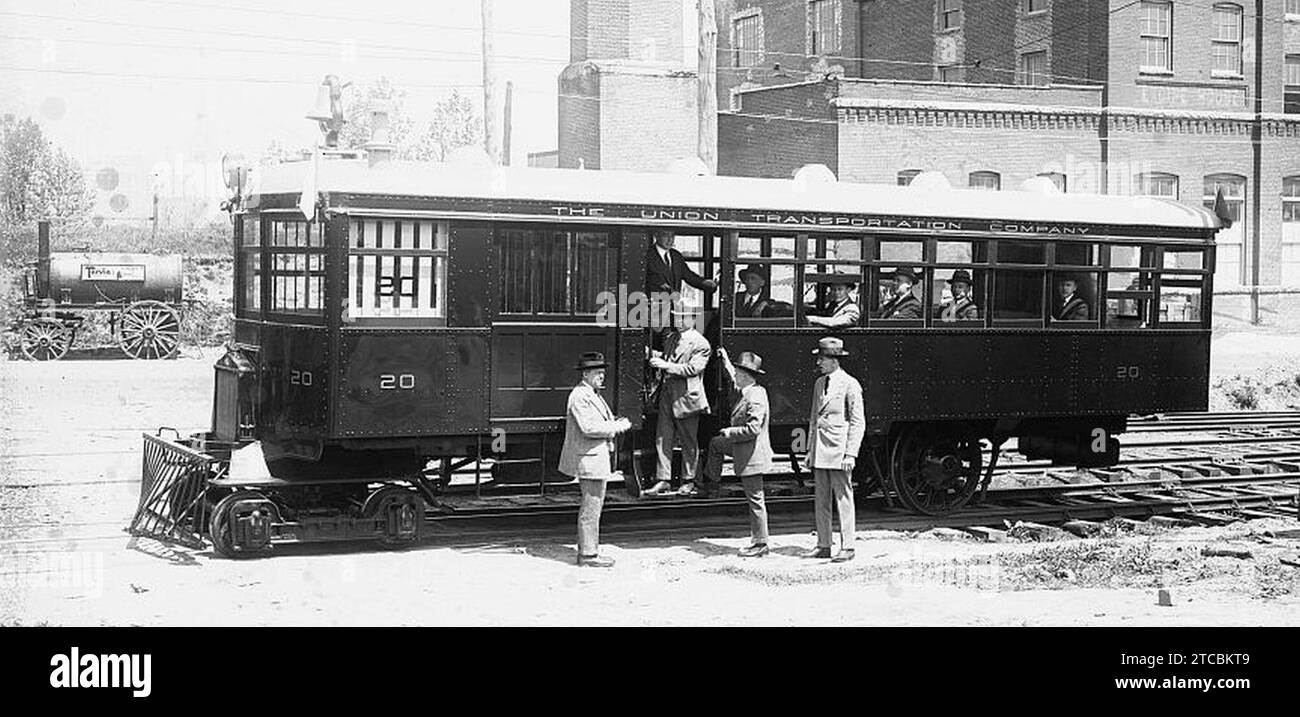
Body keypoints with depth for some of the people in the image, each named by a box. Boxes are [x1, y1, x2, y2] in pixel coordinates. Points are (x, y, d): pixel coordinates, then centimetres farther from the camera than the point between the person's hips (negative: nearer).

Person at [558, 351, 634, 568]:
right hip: (589, 459, -11)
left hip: (598, 458, 11)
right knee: (591, 509, -7)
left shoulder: (593, 395, 18)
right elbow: (589, 428, -23)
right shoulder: (580, 396, -15)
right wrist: (618, 427, -16)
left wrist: (616, 423, 6)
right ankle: (588, 555, -3)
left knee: (592, 507, 15)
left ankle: (586, 551, 22)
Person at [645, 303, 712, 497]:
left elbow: (693, 368, -17)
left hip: (686, 397, -6)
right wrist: (657, 358, 1)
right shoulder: (670, 338, 15)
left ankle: (688, 482, 15)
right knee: (662, 438, 4)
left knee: (688, 442, 4)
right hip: (666, 394, 7)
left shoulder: (700, 344, -8)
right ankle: (663, 480, 8)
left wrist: (666, 365, -21)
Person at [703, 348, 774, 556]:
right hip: (742, 450, 11)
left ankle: (760, 544, 4)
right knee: (716, 443, 32)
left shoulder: (756, 398, -26)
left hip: (752, 456, -11)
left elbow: (753, 429, -31)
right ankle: (712, 479, 52)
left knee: (755, 501, -3)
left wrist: (730, 432, -18)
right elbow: (734, 382, 27)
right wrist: (725, 360, 27)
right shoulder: (745, 392, 4)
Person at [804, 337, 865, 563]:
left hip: (839, 451, -7)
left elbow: (858, 423, -7)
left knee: (843, 500, -3)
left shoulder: (850, 385, -6)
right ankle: (823, 546, 14)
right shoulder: (819, 384, 15)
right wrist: (810, 449, 15)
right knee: (820, 501, 8)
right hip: (820, 452, 7)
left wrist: (851, 454, -13)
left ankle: (847, 547, 1)